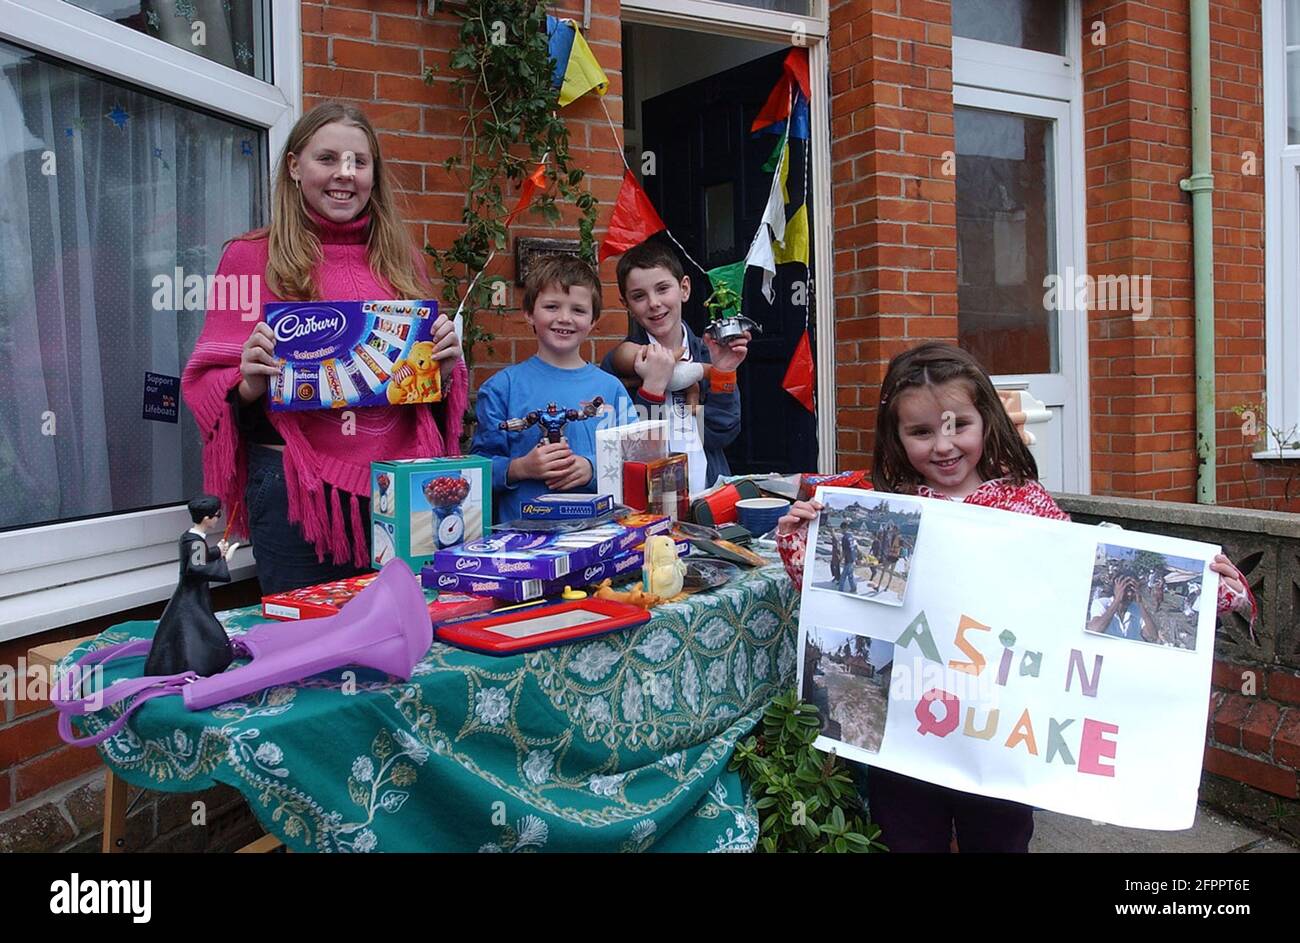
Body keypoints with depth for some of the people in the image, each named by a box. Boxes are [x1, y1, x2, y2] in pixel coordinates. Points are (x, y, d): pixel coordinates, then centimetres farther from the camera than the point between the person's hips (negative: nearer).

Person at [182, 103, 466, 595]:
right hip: (296, 484, -3)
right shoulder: (251, 256, 2)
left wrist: (444, 366, -4)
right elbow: (210, 384, 3)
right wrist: (250, 383, -17)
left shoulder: (400, 258, 11)